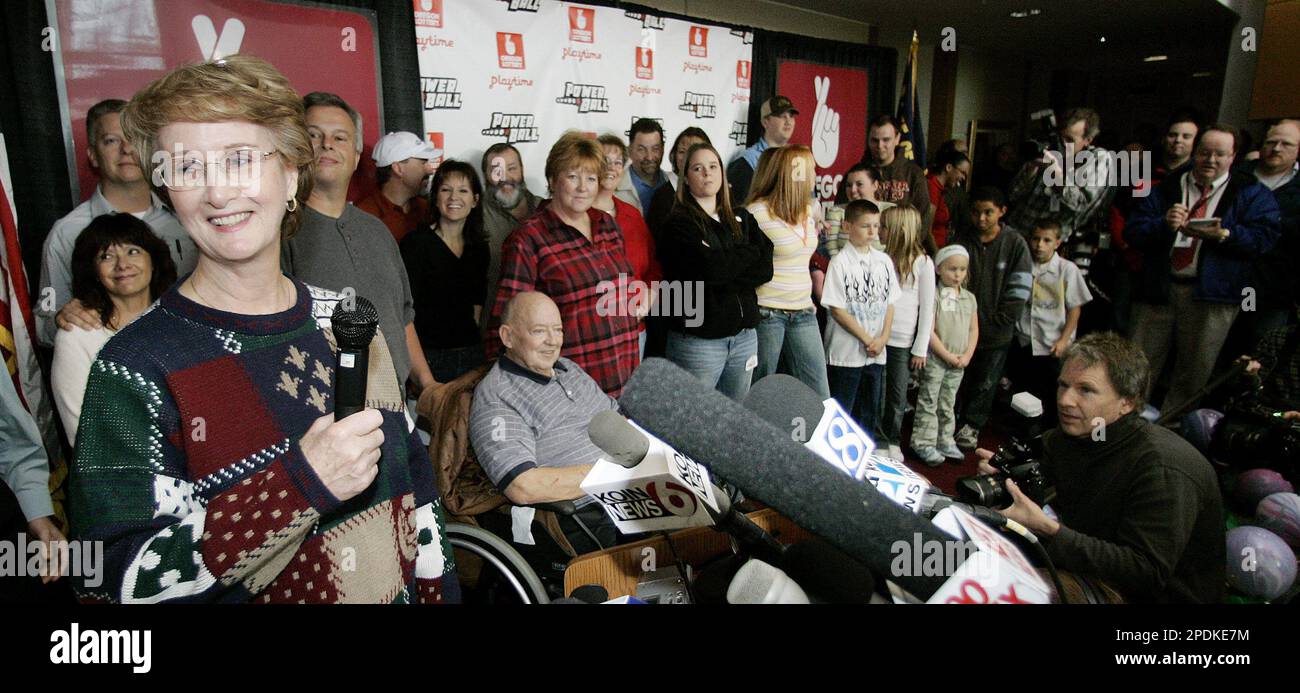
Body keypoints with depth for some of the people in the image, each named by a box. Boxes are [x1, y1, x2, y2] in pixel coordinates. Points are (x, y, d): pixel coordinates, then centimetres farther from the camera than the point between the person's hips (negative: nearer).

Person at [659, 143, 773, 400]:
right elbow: (710, 268, -19)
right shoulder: (679, 223, -5)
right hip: (698, 338, -5)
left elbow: (765, 268, 2)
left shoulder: (742, 218, 13)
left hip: (744, 334, 6)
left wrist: (726, 270, -12)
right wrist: (749, 252, -3)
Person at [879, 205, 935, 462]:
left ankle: (892, 442, 23)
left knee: (897, 396, 8)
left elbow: (927, 308, -2)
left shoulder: (922, 263, -3)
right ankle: (874, 439, 20)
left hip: (903, 342, -2)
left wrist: (921, 349, -4)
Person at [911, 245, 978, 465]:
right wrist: (947, 355, -15)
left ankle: (945, 441, 25)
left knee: (948, 403, 16)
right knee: (928, 402, 0)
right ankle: (924, 443, 7)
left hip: (959, 363, 6)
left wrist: (967, 356, -3)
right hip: (935, 359, -6)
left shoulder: (970, 298, 8)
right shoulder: (934, 296, -11)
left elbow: (974, 329, 9)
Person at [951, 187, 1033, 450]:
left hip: (996, 330, 0)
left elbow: (1020, 287, -6)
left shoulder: (1015, 243, -6)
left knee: (986, 382, 11)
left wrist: (1001, 318, -9)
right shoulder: (961, 241, -2)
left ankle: (972, 425, 27)